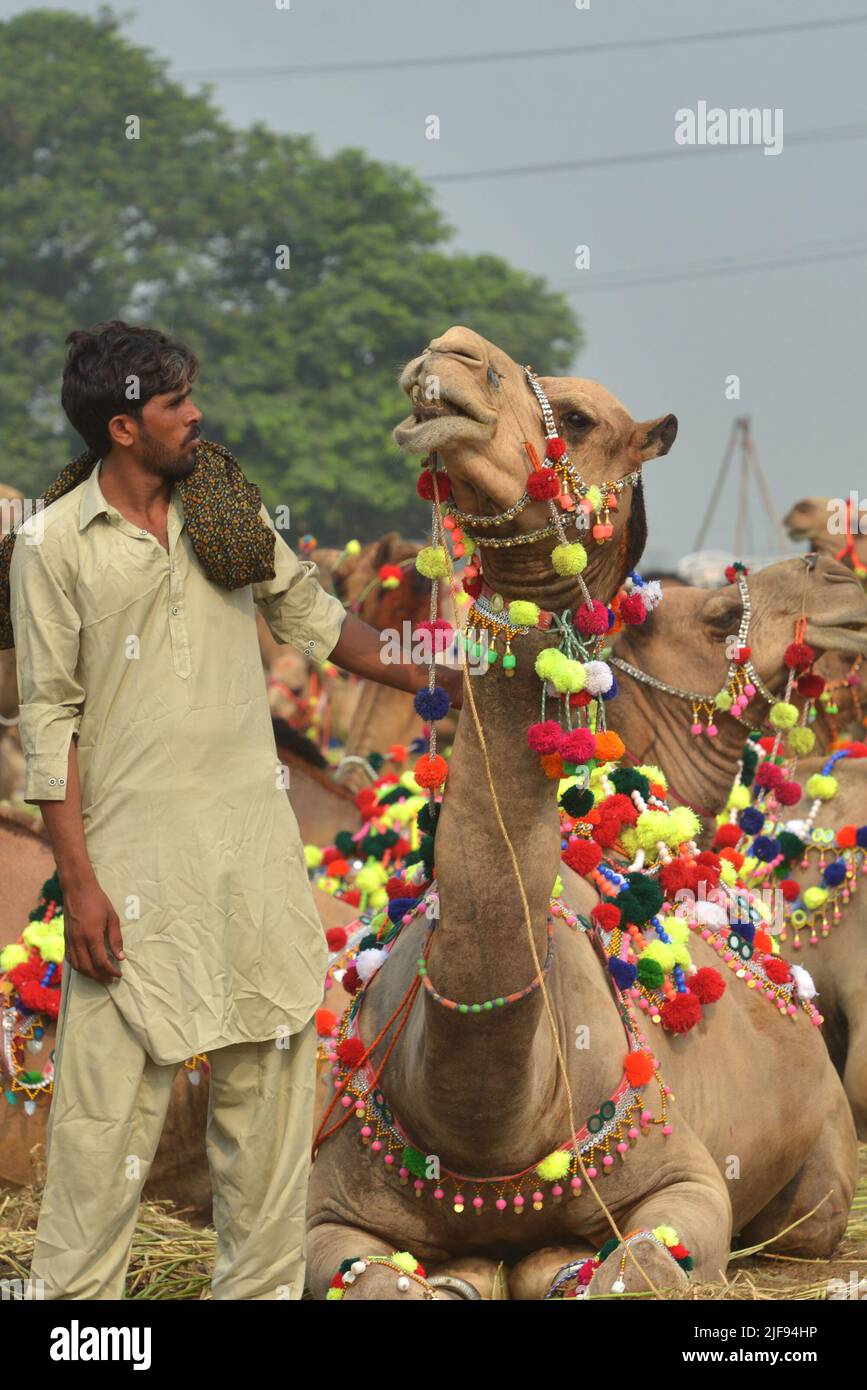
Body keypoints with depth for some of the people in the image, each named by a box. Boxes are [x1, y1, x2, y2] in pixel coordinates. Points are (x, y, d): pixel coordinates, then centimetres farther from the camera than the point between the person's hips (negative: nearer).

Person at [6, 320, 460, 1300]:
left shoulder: (224, 507, 9)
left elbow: (310, 614, 21)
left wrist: (441, 680, 17)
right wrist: (79, 882, -10)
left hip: (255, 837, 5)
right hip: (135, 847, -5)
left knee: (268, 1068, 7)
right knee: (111, 1085, -5)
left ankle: (262, 1284, 16)